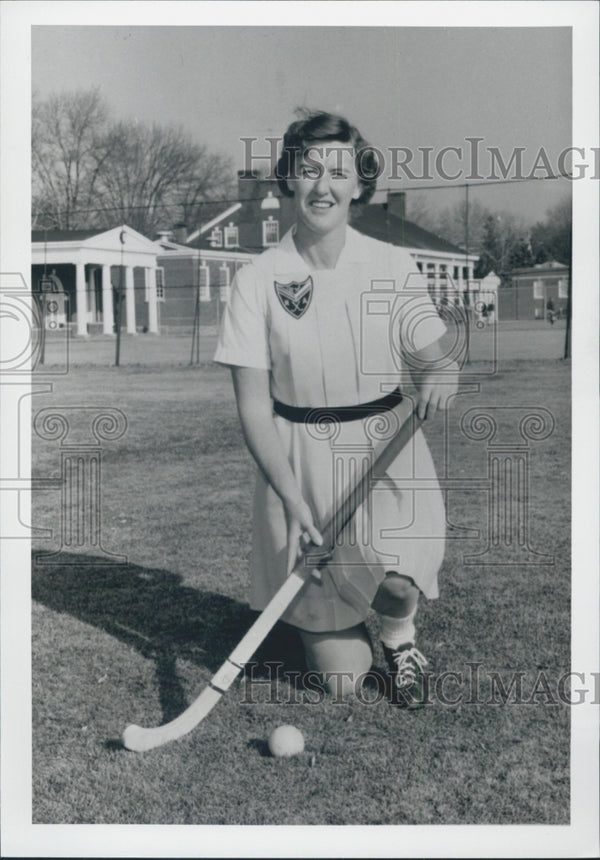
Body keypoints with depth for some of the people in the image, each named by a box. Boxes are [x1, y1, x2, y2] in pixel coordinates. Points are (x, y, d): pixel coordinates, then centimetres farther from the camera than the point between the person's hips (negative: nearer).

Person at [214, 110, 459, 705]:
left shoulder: (392, 266, -2)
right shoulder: (257, 280, -7)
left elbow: (433, 359, 5)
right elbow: (253, 406, -7)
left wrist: (437, 380, -21)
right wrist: (291, 498, -17)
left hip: (387, 448, 1)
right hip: (300, 460, -1)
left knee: (397, 585, -26)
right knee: (342, 679, -1)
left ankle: (397, 634, 12)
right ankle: (322, 620, 36)